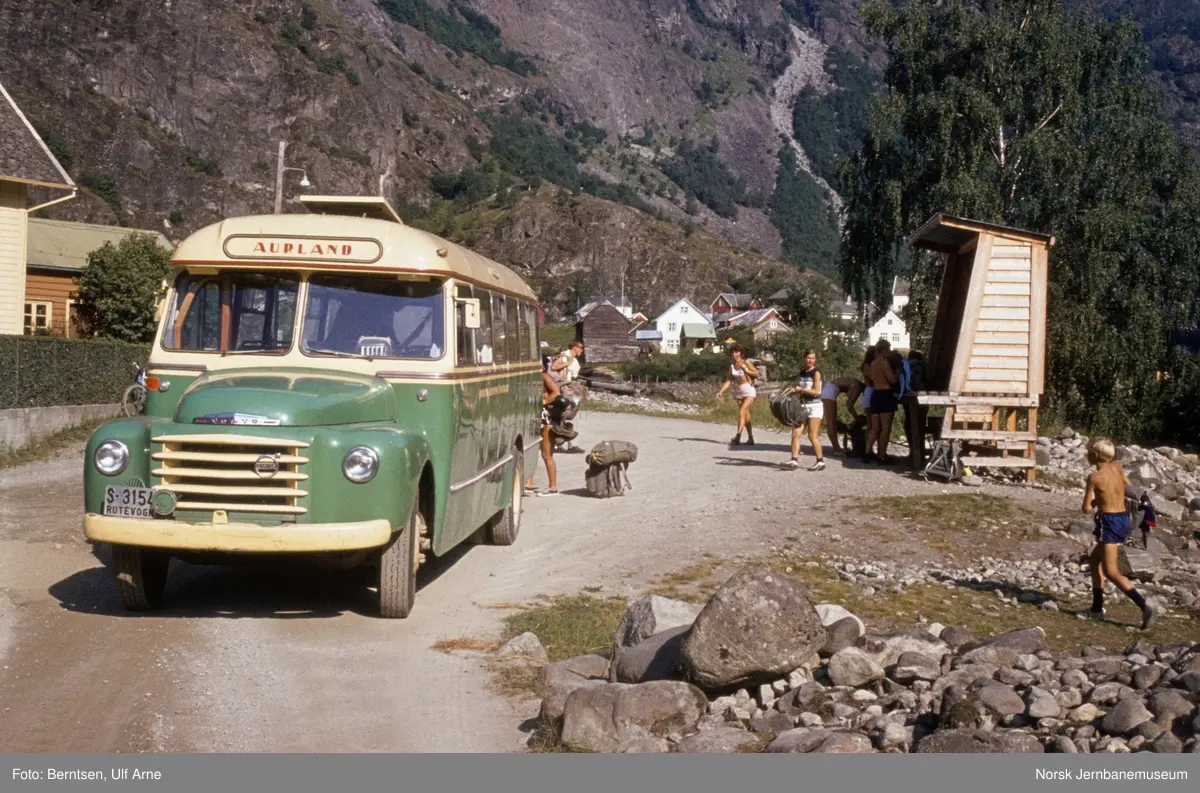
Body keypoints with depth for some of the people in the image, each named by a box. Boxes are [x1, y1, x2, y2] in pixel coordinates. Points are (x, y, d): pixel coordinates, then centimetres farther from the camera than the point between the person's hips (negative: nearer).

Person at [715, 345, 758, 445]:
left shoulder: (746, 363, -6)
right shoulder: (732, 366, 8)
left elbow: (757, 373, -8)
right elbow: (728, 381, 8)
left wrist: (746, 370, -19)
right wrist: (721, 391, -1)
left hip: (749, 391, -6)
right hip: (740, 392, 6)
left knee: (741, 412, -19)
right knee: (745, 415, 9)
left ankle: (738, 437, -26)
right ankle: (750, 439, 17)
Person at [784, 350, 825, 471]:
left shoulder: (816, 372, -7)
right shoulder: (801, 373, 13)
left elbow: (816, 391, -15)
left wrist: (800, 389, -16)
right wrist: (793, 389, 1)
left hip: (814, 406, -6)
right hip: (803, 406, 7)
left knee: (812, 436, -7)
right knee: (795, 433, -3)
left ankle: (820, 461, 3)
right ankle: (794, 460, -3)